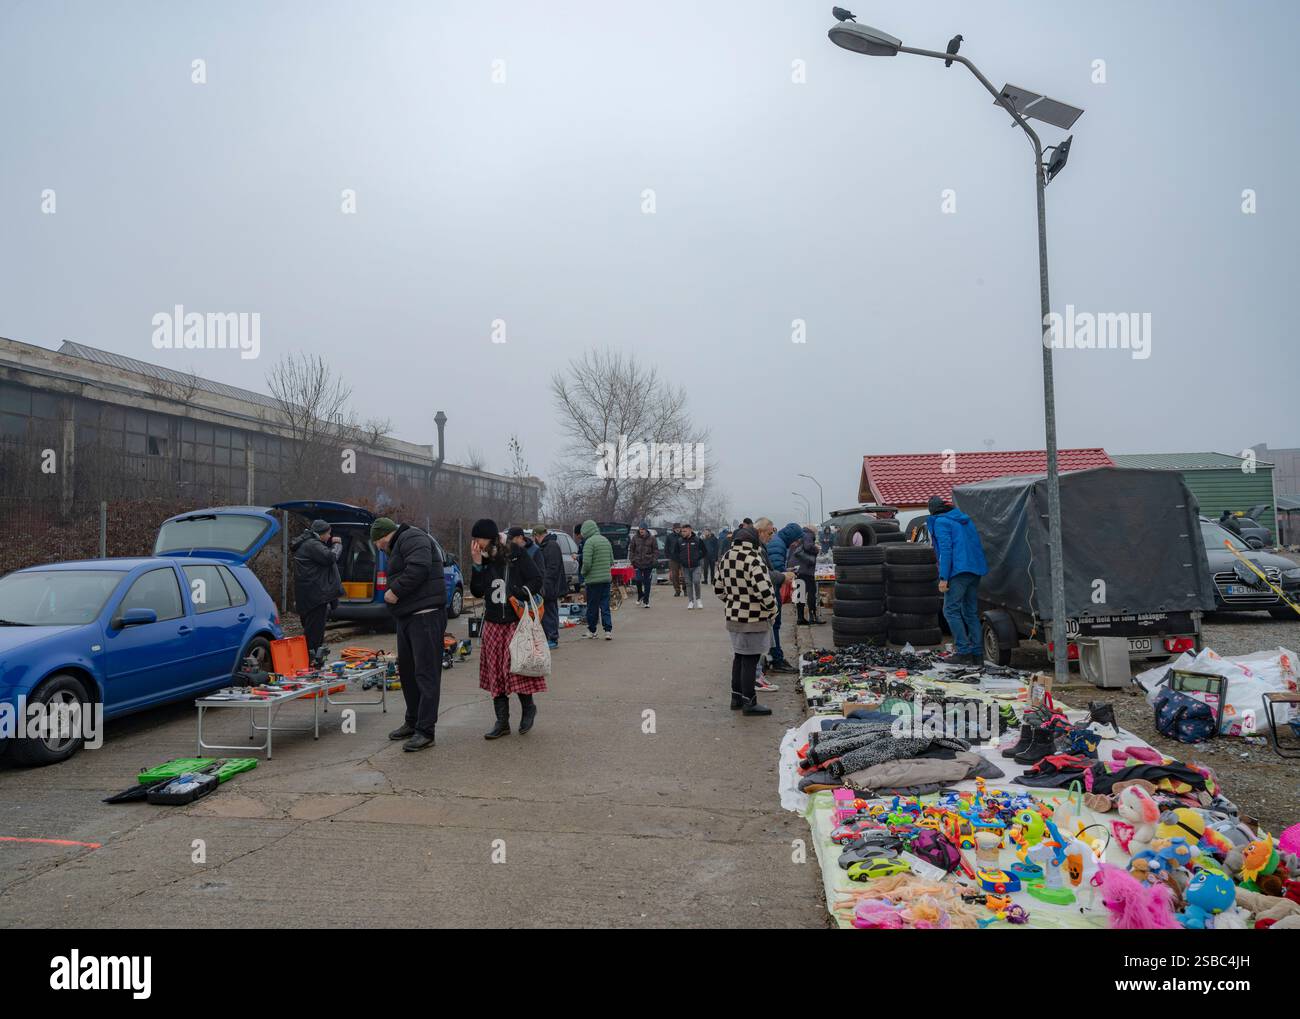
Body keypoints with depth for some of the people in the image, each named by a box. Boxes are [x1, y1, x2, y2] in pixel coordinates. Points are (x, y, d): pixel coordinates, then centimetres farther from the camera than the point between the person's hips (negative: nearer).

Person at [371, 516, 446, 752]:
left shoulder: (411, 538, -7)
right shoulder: (398, 547, 26)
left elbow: (418, 568, -23)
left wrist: (395, 591, -15)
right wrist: (393, 593, 9)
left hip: (425, 616, -11)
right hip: (406, 617, 11)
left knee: (426, 673, -9)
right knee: (407, 671, 16)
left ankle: (425, 731, -7)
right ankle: (412, 723, 28)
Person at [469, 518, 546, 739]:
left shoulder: (517, 554, -5)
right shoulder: (484, 560, 7)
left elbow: (536, 580, -4)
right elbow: (476, 592, 2)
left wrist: (521, 597, -17)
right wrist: (477, 565, -7)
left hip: (517, 621, -5)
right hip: (493, 623, 5)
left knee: (517, 666, -9)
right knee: (495, 671, 6)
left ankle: (528, 707, 18)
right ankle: (502, 722, 15)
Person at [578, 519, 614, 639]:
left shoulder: (589, 542, -13)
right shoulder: (606, 540, 10)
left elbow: (587, 563, -19)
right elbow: (611, 561, 13)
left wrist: (583, 573, -1)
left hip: (593, 579, -6)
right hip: (606, 578, 6)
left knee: (592, 606, 7)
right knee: (605, 605, 8)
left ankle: (591, 631, 17)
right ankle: (608, 630, 1)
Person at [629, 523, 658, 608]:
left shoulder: (651, 538, -1)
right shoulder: (635, 538, 1)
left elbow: (656, 550, 4)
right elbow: (631, 549, 8)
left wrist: (654, 560, -6)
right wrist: (632, 560, 0)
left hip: (648, 564, 0)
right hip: (638, 563, 0)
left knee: (647, 583, 4)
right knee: (638, 580, -10)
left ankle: (646, 601, 13)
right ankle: (640, 595, 17)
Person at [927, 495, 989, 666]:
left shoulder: (940, 522, -3)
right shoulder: (965, 520, 21)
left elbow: (945, 549, -14)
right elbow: (978, 545, 20)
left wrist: (943, 578, -15)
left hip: (959, 570, -8)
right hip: (975, 570, 8)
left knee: (951, 610, -3)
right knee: (971, 612, 12)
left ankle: (964, 652, -9)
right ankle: (977, 654, 11)